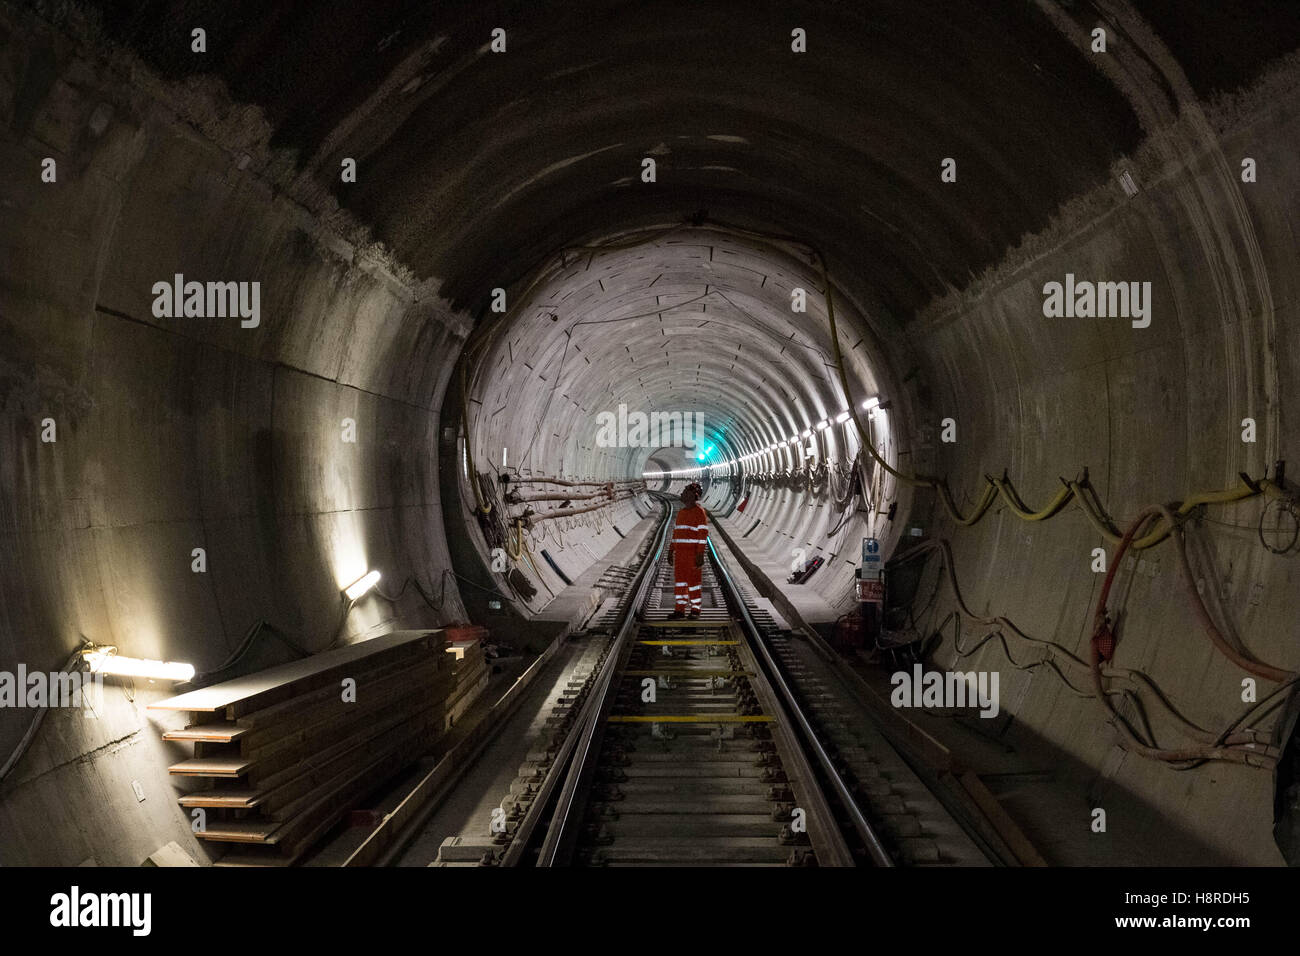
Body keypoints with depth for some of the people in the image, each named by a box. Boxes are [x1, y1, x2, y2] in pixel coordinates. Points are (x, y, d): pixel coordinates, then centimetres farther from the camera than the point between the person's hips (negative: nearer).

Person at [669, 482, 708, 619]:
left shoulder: (699, 512, -9)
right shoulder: (681, 513, 15)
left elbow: (703, 534, -14)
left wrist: (700, 555, -19)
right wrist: (672, 551, 15)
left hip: (694, 551, -7)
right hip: (680, 551, 7)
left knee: (694, 580, -1)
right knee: (679, 580, 5)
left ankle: (695, 609, 9)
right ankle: (679, 610, 8)